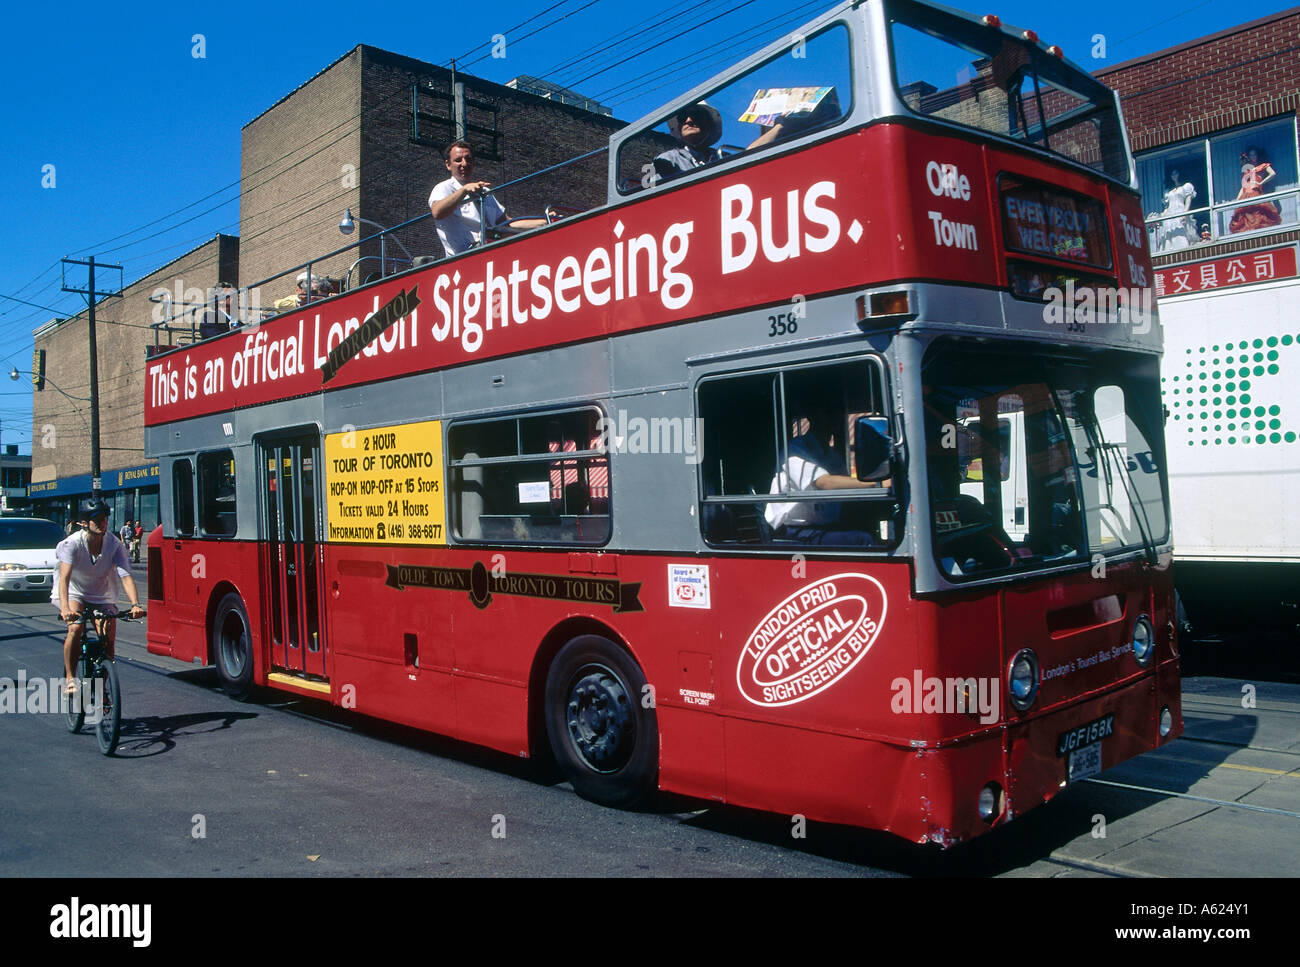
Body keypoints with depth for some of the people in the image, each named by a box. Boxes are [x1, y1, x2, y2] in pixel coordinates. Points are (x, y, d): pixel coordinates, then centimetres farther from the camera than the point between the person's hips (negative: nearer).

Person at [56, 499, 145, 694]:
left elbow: (126, 576, -24)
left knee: (108, 638, -11)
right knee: (75, 628, -28)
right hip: (75, 593, -2)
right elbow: (64, 577, -33)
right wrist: (65, 608, -48)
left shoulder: (114, 544, -16)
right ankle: (70, 678, -12)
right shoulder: (73, 543, -21)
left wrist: (135, 604, -41)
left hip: (102, 597, 2)